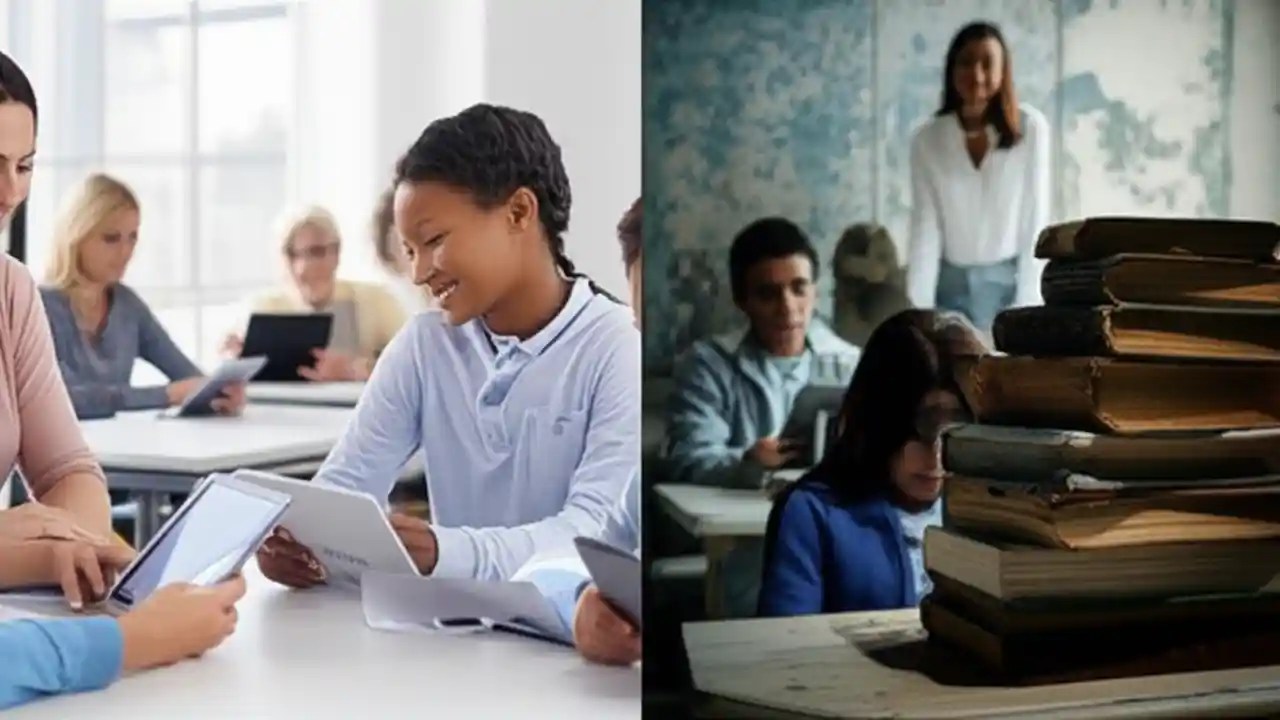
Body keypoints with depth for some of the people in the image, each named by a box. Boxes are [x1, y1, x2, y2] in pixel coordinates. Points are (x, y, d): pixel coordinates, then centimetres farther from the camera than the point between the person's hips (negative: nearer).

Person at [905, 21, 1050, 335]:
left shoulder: (1031, 128, -10)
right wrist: (919, 310, -14)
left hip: (1010, 281, -1)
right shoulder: (927, 139, -5)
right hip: (952, 284, 1)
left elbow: (1035, 219, -9)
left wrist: (1027, 303, -13)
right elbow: (925, 229, -7)